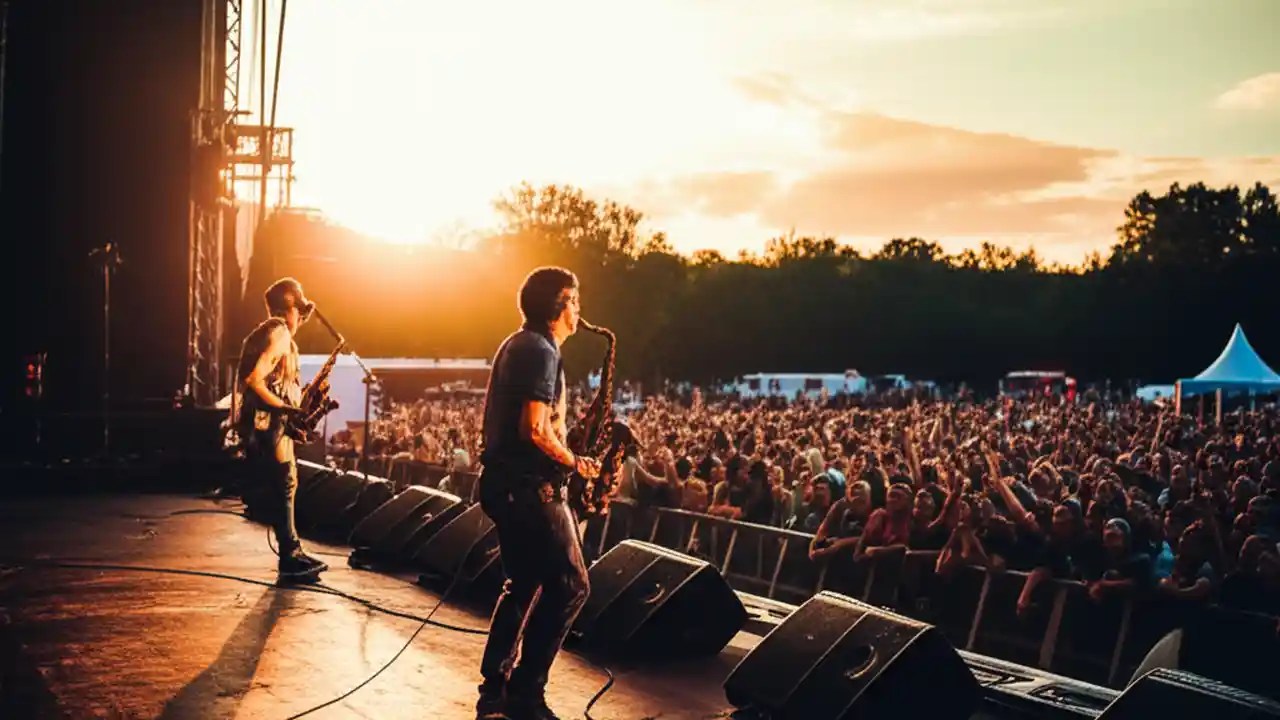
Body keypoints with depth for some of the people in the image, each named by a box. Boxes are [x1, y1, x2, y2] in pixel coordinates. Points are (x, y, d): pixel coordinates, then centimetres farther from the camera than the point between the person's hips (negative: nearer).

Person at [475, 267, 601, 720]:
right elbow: (535, 430, -24)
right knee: (569, 586, -5)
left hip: (506, 482, 10)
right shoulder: (541, 351, -15)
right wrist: (575, 463, -9)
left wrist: (563, 457, 17)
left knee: (523, 585, 16)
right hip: (528, 487, -10)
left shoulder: (516, 344, 16)